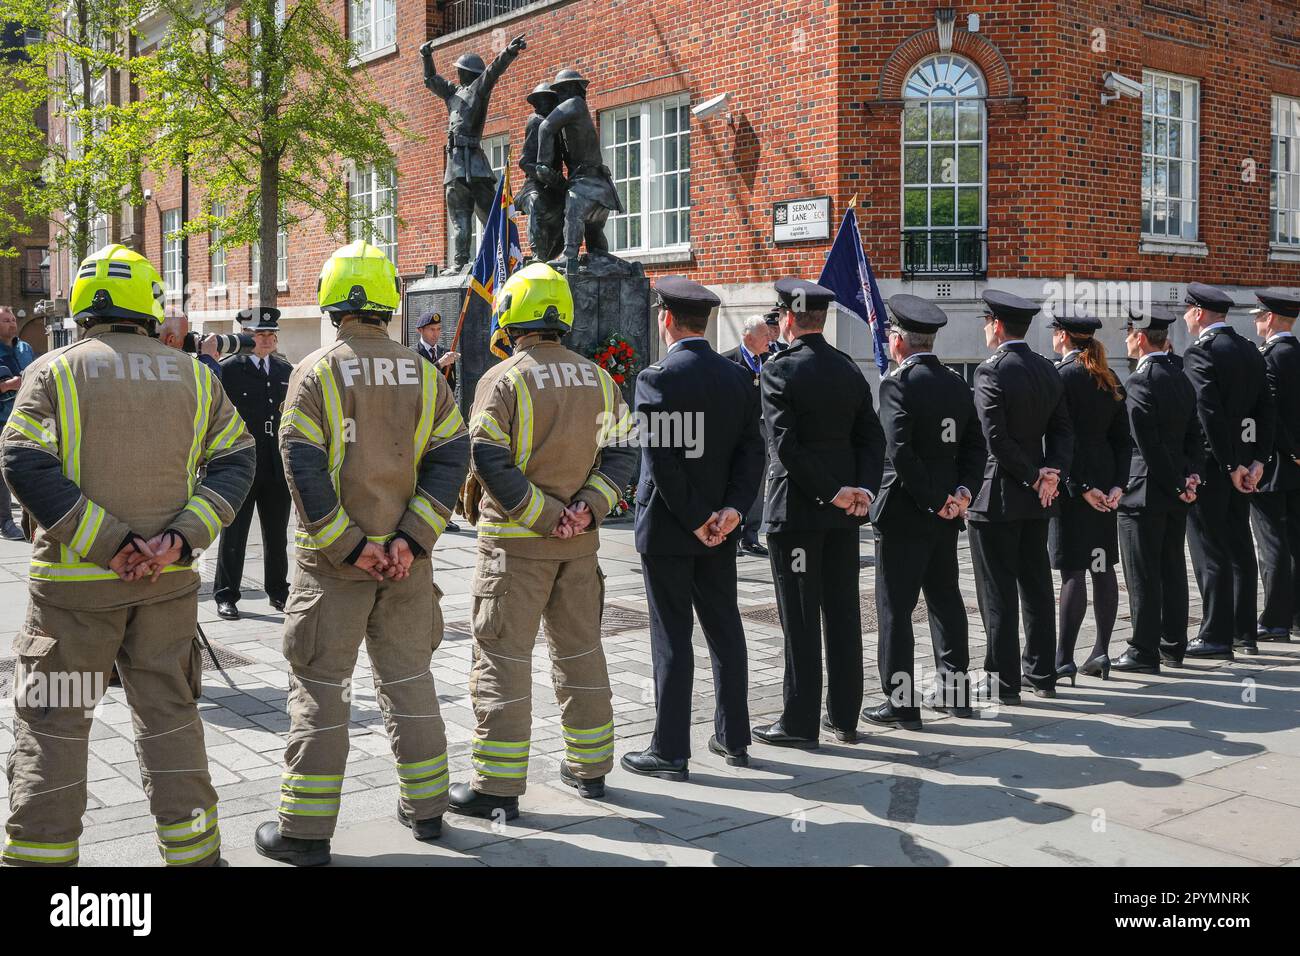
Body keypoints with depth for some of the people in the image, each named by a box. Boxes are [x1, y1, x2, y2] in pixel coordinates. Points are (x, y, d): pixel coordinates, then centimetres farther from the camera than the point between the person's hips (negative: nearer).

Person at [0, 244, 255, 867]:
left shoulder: (53, 371, -3)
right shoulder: (193, 375, 6)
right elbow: (234, 461, 0)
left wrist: (107, 543, -15)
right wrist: (183, 536, -10)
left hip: (75, 581, -3)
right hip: (169, 581, 3)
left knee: (52, 723, 8)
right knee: (169, 715, 13)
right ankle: (193, 850, 20)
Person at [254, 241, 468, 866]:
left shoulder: (316, 371, -8)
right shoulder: (423, 375, 3)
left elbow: (302, 466, -15)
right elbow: (451, 456, -3)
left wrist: (344, 545, -12)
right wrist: (411, 537, -8)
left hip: (331, 558, -3)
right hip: (405, 557, 4)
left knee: (320, 686, 4)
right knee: (408, 677, 15)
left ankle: (306, 829, 9)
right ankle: (426, 807, 25)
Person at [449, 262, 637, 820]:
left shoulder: (503, 380, -10)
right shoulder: (598, 379, 6)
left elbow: (488, 461, -18)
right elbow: (621, 451, 2)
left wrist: (542, 515, -14)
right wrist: (587, 507, -7)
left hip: (515, 542, -5)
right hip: (580, 542, 5)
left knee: (503, 657, 2)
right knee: (580, 651, 16)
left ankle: (497, 786, 5)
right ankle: (589, 768, 26)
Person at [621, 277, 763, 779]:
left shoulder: (656, 379, -14)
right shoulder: (738, 378, 4)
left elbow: (663, 460, -19)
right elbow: (751, 451, -1)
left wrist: (695, 520, -12)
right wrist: (731, 509, -7)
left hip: (666, 528, -6)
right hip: (720, 528, 6)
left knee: (672, 638, 0)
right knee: (725, 630, 14)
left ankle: (670, 751, 7)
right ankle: (733, 737, 24)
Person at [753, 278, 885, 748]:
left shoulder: (778, 370, -11)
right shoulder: (850, 369, 8)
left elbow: (785, 444, -19)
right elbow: (872, 437, 5)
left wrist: (832, 493, -14)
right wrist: (863, 488, -4)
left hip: (795, 510, -6)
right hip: (843, 514, 6)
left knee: (800, 619, -1)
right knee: (843, 612, 11)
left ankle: (800, 722, 6)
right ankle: (844, 716, 20)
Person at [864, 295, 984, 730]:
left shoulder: (898, 383, -14)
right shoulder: (958, 384, 9)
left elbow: (899, 450, -23)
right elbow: (975, 446, 7)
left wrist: (933, 500, -15)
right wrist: (963, 492, -3)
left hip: (903, 513, -7)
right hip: (947, 514, 7)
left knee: (895, 607, 0)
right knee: (946, 599, 17)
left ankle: (901, 702, 4)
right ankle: (955, 689, 26)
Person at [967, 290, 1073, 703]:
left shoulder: (991, 371, -15)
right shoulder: (1048, 370, 8)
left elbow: (997, 439, -20)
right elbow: (1062, 429, 6)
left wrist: (1034, 479, -11)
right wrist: (1051, 473, -5)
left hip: (996, 497, -7)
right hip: (1035, 498, 7)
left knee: (998, 591, 0)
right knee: (1036, 585, 14)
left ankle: (1003, 680, 5)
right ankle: (1042, 674, 22)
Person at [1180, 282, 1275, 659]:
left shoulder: (1200, 352, -14)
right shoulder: (1251, 352, 11)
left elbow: (1210, 413, -21)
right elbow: (1266, 410, 8)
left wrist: (1230, 466, -16)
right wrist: (1258, 460, 5)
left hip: (1210, 465, -8)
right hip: (1243, 462, 8)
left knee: (1211, 551, -3)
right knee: (1240, 548, 14)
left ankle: (1216, 638, 2)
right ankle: (1244, 632, 22)